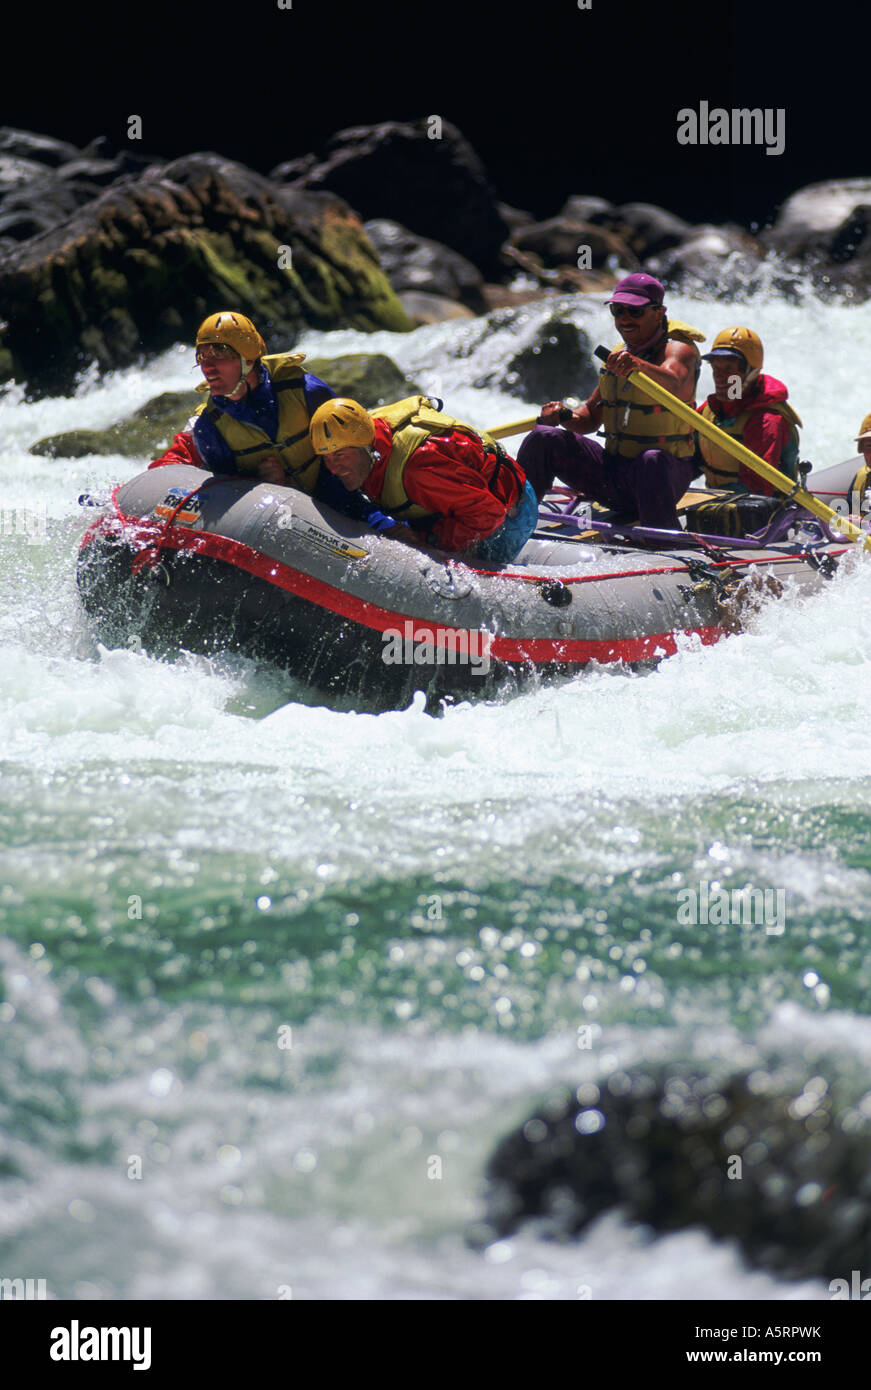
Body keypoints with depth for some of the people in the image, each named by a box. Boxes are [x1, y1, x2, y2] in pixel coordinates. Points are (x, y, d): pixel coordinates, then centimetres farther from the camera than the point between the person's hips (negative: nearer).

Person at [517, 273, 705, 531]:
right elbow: (591, 416, 20)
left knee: (653, 461, -41)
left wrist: (641, 365, -54)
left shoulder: (678, 350, -8)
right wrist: (565, 417, -3)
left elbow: (673, 384, -33)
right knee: (543, 439, -7)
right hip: (612, 477, 7)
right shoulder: (617, 355, 14)